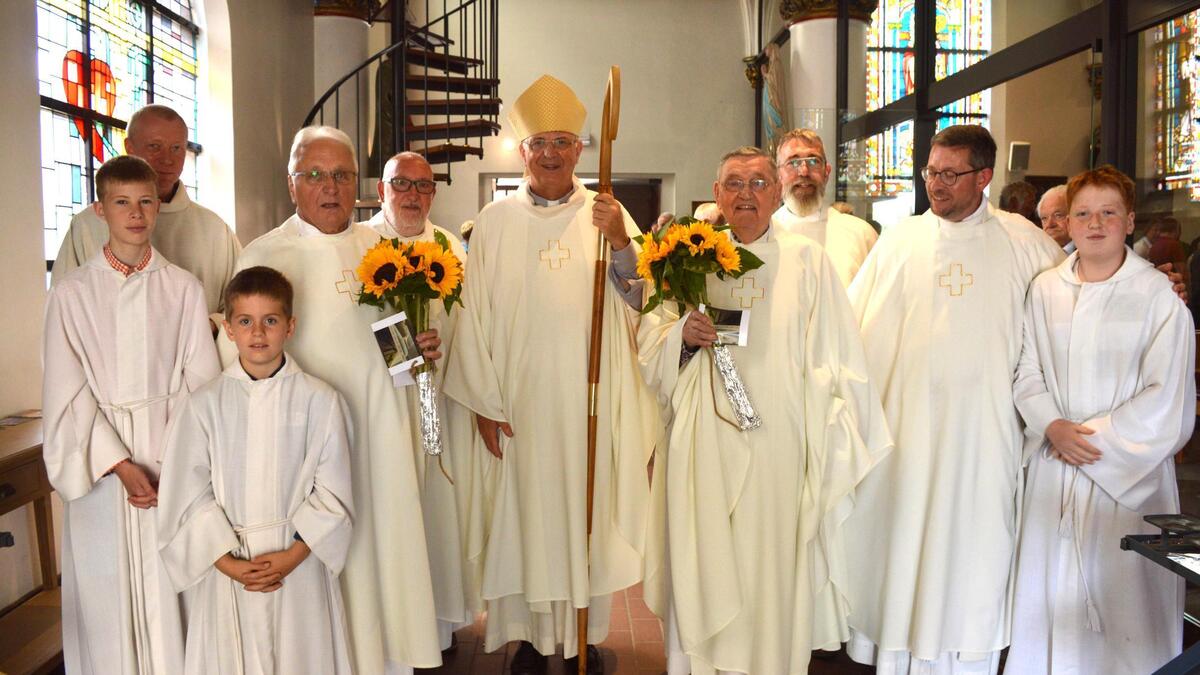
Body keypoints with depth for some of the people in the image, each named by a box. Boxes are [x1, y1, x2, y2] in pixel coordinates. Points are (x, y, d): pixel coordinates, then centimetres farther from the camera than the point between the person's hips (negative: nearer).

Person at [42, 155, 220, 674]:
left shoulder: (183, 288, 1)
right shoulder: (72, 293, -1)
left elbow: (200, 382, -1)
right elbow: (67, 393, -3)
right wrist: (121, 465, -11)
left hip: (172, 459, 0)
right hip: (101, 464, 0)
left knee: (169, 587, 4)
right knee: (107, 590, 6)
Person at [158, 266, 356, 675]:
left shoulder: (319, 401, -6)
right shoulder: (204, 404, -3)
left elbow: (332, 490, -5)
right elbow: (190, 492, -4)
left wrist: (294, 554, -13)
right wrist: (227, 562, -11)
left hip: (300, 565, 0)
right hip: (228, 567, 1)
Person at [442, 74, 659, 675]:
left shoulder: (606, 214, 3)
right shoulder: (495, 221, 3)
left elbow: (638, 303, -5)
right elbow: (475, 315, 1)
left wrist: (620, 243, -22)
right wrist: (484, 402, -3)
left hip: (591, 401, 1)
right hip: (519, 401, 0)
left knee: (587, 512, 9)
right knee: (524, 514, 6)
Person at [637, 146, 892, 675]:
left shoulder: (807, 261, 4)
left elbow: (836, 354, 3)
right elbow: (648, 343, 10)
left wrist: (836, 437, -4)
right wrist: (681, 335, -11)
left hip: (780, 447, -1)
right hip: (705, 448, 1)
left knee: (774, 566, 4)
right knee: (704, 566, 5)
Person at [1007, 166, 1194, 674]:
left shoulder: (1158, 297, -4)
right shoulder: (1046, 290, 6)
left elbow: (1165, 399, -7)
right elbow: (1027, 375, 7)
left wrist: (1092, 438, -11)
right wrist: (1053, 428, -9)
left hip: (1130, 473, -3)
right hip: (1053, 470, 3)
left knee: (1121, 593, 2)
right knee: (1051, 594, 9)